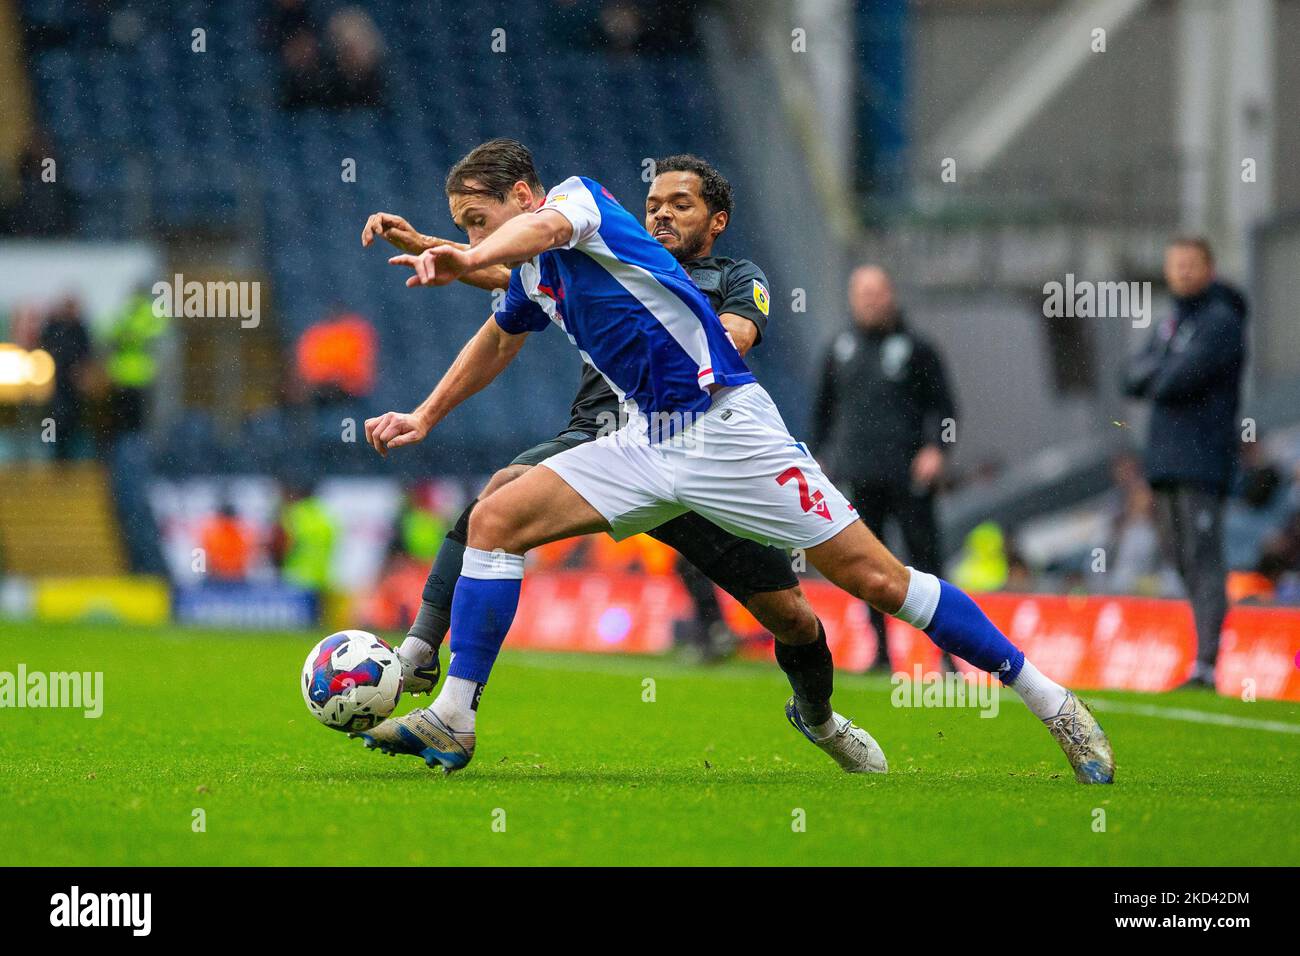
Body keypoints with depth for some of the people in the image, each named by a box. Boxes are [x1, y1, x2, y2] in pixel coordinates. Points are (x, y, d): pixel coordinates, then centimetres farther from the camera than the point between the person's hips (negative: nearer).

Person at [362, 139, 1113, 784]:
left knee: (874, 576, -9)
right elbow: (496, 343, 38)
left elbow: (546, 224, -35)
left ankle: (1053, 703, -3)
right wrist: (423, 418, 37)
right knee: (495, 519, -7)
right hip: (648, 441, 8)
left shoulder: (579, 195, -9)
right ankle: (452, 720, -6)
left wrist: (466, 261, -54)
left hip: (726, 424, -8)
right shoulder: (532, 275, 15)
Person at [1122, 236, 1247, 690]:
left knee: (1203, 561, -13)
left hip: (1203, 461, -9)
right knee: (1180, 558, 9)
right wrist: (1160, 367, -7)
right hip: (1166, 460, 9)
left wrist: (1154, 379, 3)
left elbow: (1179, 380, -17)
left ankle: (1205, 667, -19)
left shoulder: (1221, 321, -7)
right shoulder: (1170, 324, 20)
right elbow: (1133, 378, 12)